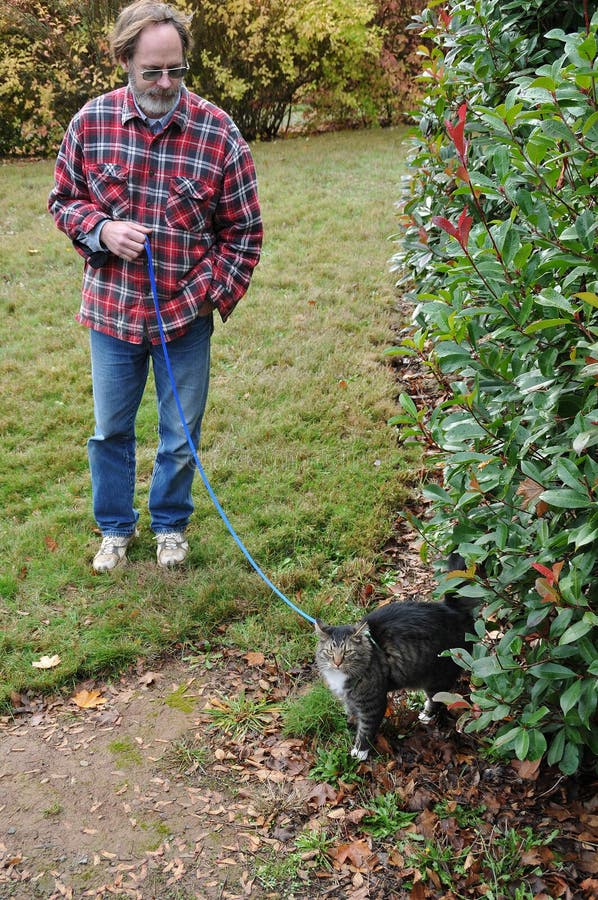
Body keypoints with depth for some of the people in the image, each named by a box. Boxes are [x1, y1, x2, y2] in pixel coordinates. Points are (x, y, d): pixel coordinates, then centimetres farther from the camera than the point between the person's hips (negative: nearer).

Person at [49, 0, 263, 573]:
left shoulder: (219, 132, -11)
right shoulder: (91, 123, -6)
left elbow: (243, 230, -3)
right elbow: (63, 199, 6)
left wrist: (210, 296, -10)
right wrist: (101, 229, -15)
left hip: (186, 314, -1)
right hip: (111, 309, 1)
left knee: (180, 436, 12)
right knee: (110, 429, 15)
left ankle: (170, 526, 37)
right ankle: (115, 528, 37)